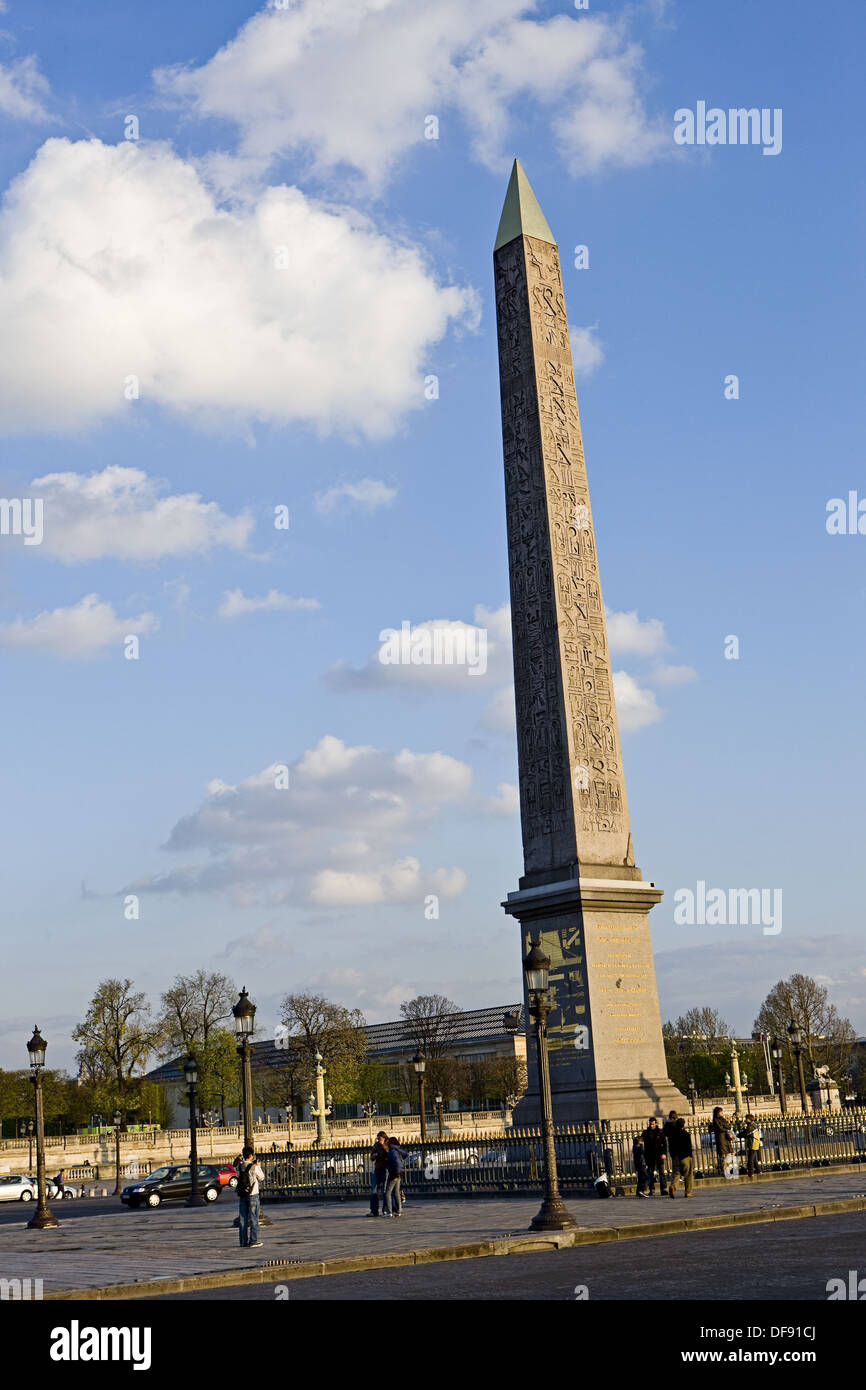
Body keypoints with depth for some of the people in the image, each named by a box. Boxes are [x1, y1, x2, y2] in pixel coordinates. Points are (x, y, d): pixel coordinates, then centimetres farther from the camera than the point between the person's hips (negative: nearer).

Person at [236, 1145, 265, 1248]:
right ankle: (253, 1241, -1)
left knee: (243, 1219, 9)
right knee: (253, 1219, 1)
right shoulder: (255, 1167, -13)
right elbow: (262, 1178, 0)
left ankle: (244, 1241, 12)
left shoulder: (240, 1167, 0)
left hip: (241, 1196, 4)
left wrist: (242, 1161, 17)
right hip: (253, 1196, -4)